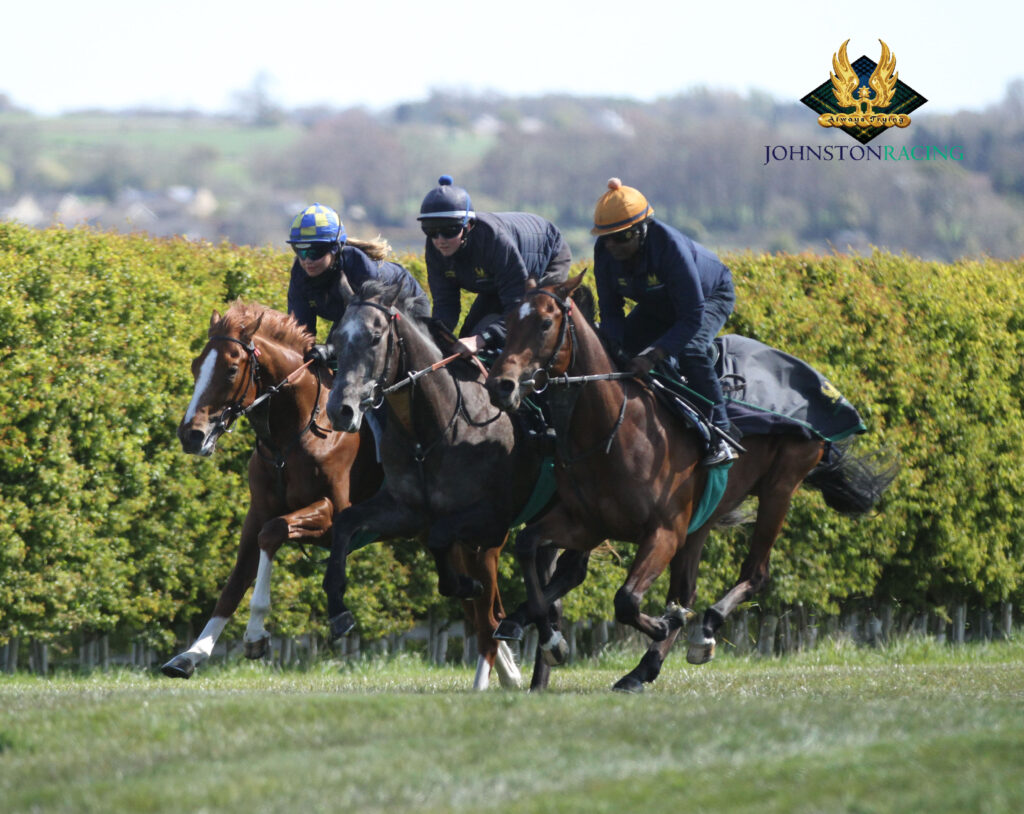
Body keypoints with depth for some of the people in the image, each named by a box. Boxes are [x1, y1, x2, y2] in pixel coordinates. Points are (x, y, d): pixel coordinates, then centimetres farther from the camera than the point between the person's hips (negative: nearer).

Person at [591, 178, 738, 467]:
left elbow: (693, 316, -40)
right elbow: (610, 310, -13)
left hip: (710, 296, -6)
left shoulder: (670, 246, -41)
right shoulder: (605, 251, -23)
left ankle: (719, 436, -23)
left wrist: (653, 355, -49)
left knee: (689, 350, -34)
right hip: (657, 307, 6)